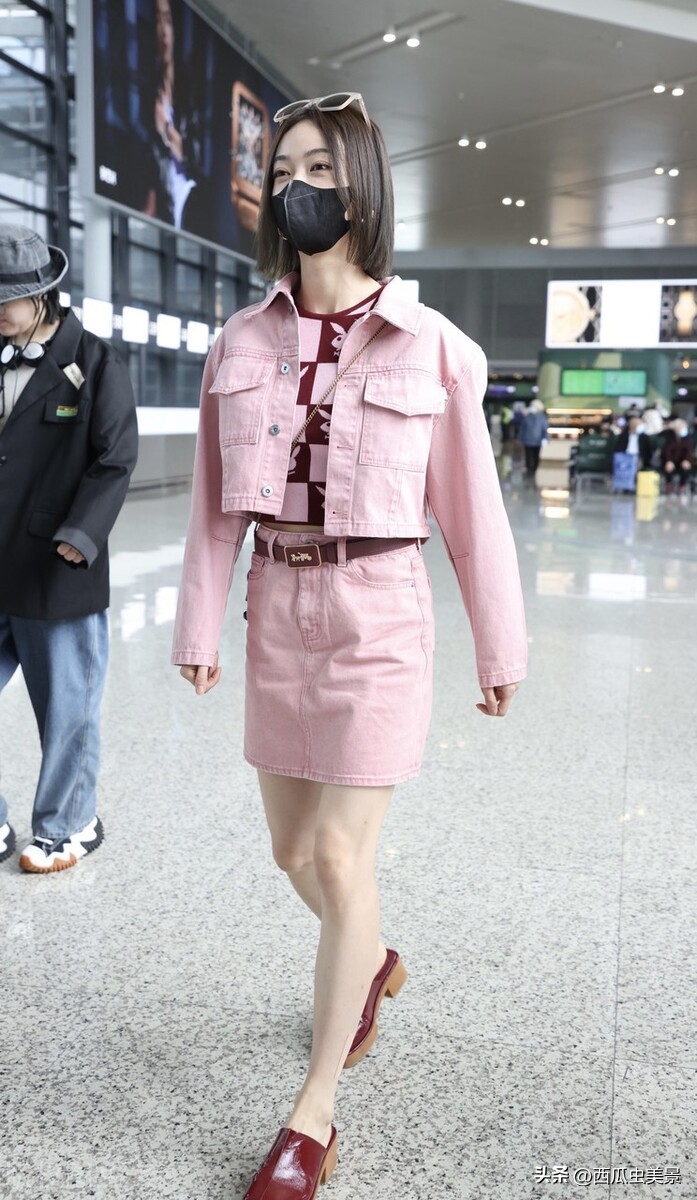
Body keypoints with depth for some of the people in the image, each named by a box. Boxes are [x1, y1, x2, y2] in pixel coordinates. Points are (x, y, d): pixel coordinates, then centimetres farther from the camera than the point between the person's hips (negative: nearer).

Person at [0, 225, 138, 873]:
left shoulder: (94, 363, -4)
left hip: (57, 577, -4)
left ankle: (67, 826, 28)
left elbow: (114, 460, -8)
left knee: (66, 711, 8)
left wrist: (81, 535, -18)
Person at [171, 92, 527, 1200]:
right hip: (278, 609, 5)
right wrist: (200, 629, 4)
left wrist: (500, 651, 2)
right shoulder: (243, 344, 3)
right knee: (292, 848, 15)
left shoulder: (430, 348, -6)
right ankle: (375, 963, 48)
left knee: (340, 856, -4)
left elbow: (471, 509, -3)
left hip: (378, 613, -4)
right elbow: (216, 503, 6)